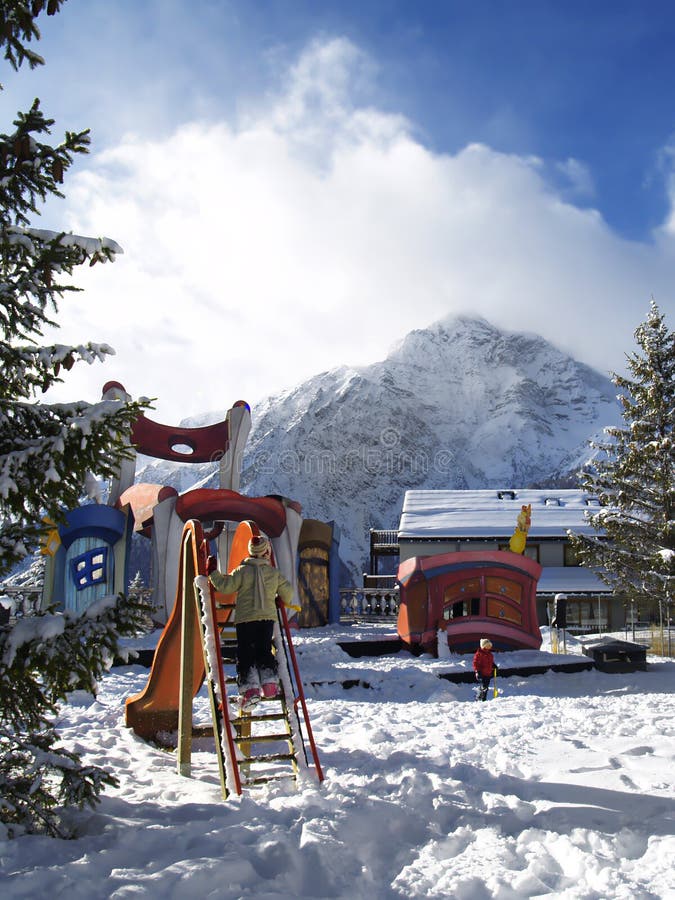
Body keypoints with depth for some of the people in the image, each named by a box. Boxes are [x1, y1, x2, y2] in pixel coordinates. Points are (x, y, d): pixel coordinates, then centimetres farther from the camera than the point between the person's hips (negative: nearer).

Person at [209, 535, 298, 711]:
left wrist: (213, 573, 7)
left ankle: (249, 687, -11)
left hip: (245, 618, -3)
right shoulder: (274, 573, 6)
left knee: (245, 653, 0)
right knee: (264, 650, 15)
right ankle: (269, 681, 5)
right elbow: (287, 591, 14)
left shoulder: (242, 571, -3)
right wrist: (287, 602, 36)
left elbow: (225, 586, -7)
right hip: (268, 617, 3)